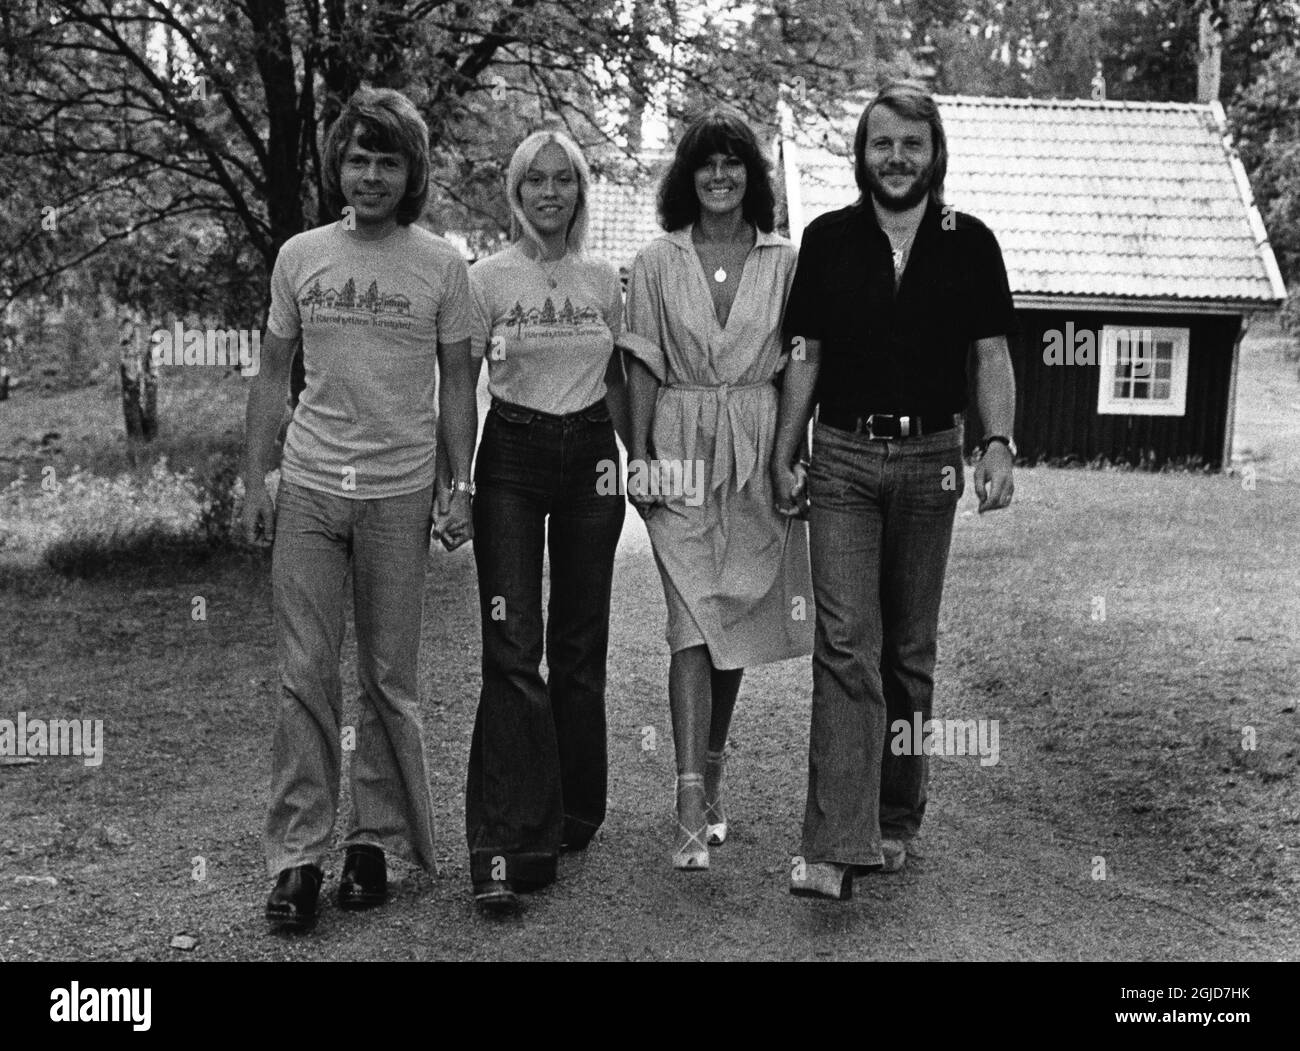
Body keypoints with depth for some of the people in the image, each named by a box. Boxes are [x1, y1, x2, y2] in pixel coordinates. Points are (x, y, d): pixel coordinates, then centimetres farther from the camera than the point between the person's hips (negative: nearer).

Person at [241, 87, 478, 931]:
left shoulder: (442, 265, 3)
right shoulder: (300, 256, 7)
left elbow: (457, 381, 6)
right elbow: (273, 375, 11)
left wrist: (461, 484, -1)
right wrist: (257, 478, 5)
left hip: (400, 491, -1)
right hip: (310, 486, 1)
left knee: (390, 678, 5)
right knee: (307, 673, 1)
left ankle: (376, 838, 19)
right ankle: (298, 854, 9)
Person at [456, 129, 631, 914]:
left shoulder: (605, 281, 8)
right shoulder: (489, 277, 0)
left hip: (590, 456, 3)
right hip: (512, 457, -3)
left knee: (580, 646, 9)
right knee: (513, 649, -10)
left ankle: (574, 814, 26)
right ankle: (507, 850, -9)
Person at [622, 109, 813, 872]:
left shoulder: (784, 261, 7)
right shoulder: (658, 262, 5)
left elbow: (795, 365, 6)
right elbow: (645, 367, 4)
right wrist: (640, 456, -3)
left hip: (757, 449, 2)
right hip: (682, 446, -1)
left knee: (738, 616, 8)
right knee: (694, 617, -10)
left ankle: (710, 779, 27)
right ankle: (694, 810, -11)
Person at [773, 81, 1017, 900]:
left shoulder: (969, 242, 5)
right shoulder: (828, 239, 6)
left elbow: (993, 354, 4)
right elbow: (807, 356, 8)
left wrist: (1000, 445, -10)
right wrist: (783, 455, 4)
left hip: (930, 462, 1)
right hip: (843, 460, -1)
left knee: (910, 650, 9)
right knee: (847, 646, -10)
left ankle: (895, 822, 24)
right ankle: (836, 848, -12)